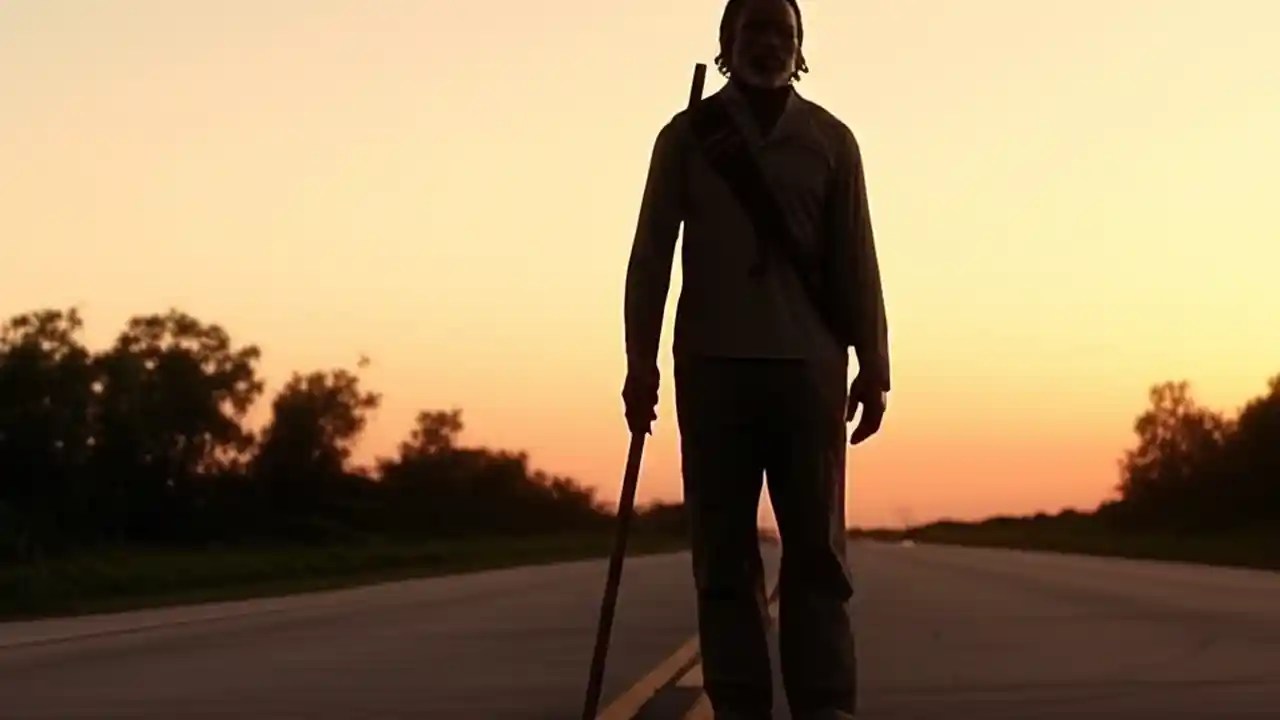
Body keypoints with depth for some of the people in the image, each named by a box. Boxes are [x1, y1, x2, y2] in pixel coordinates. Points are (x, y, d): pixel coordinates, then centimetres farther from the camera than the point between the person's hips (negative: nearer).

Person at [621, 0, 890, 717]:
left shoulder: (830, 139, 11)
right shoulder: (687, 135, 9)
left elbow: (856, 259, 8)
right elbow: (652, 252, 6)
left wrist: (874, 364, 1)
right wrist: (642, 359, -3)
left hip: (807, 365, 0)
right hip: (713, 364, 0)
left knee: (817, 553, -3)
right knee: (724, 558, -1)